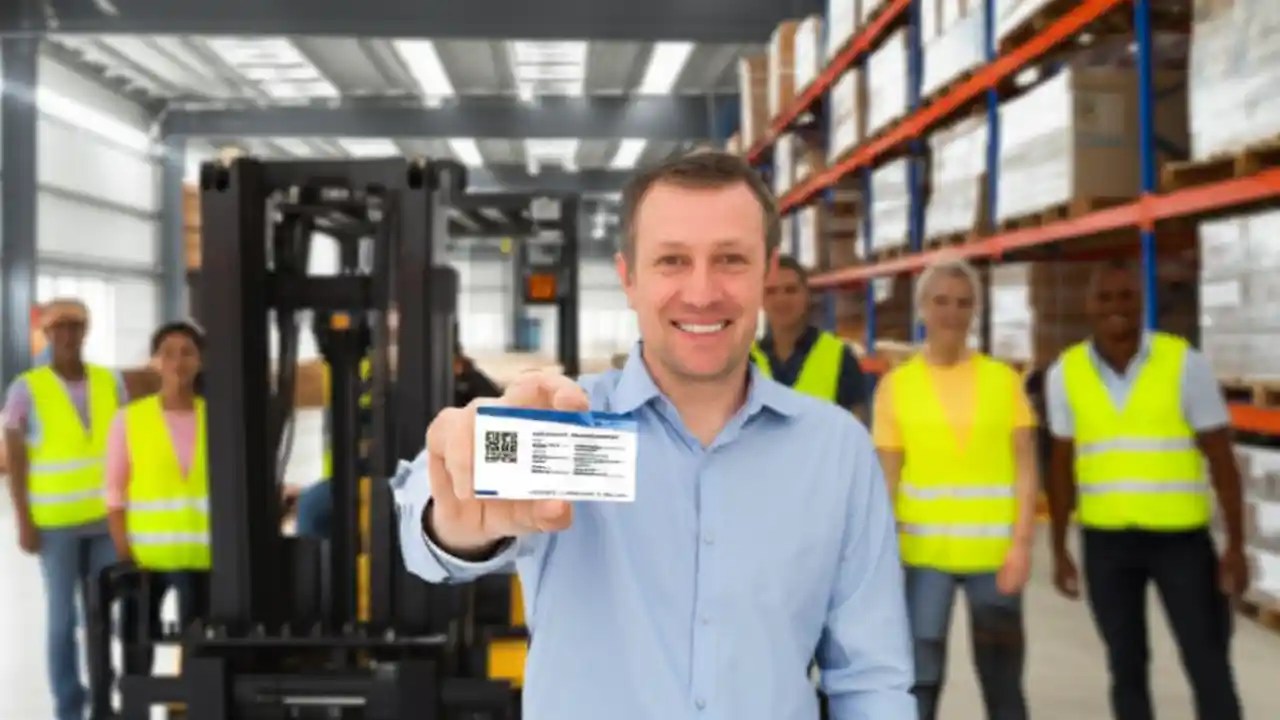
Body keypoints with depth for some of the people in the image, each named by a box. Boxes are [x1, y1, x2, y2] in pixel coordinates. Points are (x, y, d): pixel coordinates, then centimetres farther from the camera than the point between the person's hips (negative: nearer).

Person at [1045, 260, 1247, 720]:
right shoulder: (1066, 372, -2)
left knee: (1209, 666, 1)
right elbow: (1062, 466, 5)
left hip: (1181, 537, -2)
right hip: (1105, 542, 2)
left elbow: (1220, 458, -5)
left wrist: (1236, 546, -8)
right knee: (1126, 667, 12)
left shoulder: (1184, 362, -8)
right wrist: (1059, 551, 5)